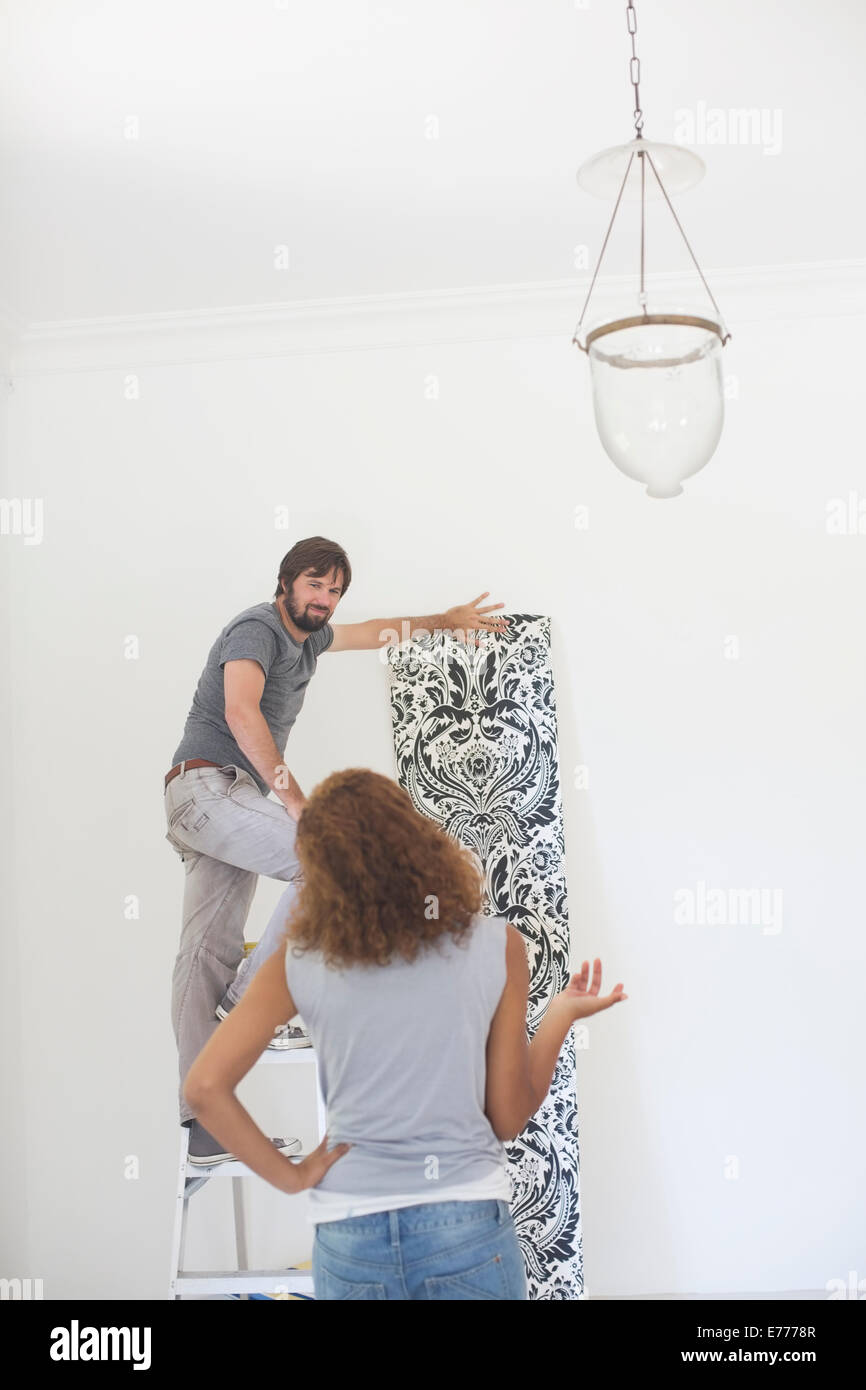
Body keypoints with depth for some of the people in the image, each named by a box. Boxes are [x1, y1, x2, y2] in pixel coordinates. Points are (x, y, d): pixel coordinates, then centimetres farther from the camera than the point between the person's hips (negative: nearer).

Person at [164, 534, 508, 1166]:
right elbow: (241, 711, -26)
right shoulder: (257, 628, -9)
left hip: (214, 803, 9)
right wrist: (294, 799, -29)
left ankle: (208, 1132, 2)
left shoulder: (307, 636, 20)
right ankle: (255, 995, -12)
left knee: (209, 956, 3)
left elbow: (376, 632, 38)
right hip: (209, 786, -9)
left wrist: (446, 620, 42)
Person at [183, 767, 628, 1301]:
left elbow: (205, 1085, -7)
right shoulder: (497, 947, -7)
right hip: (467, 1223, -1)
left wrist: (290, 1174, 1)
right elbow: (509, 1117, -3)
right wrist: (560, 1018, 8)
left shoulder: (300, 963, -4)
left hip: (351, 1234, 1)